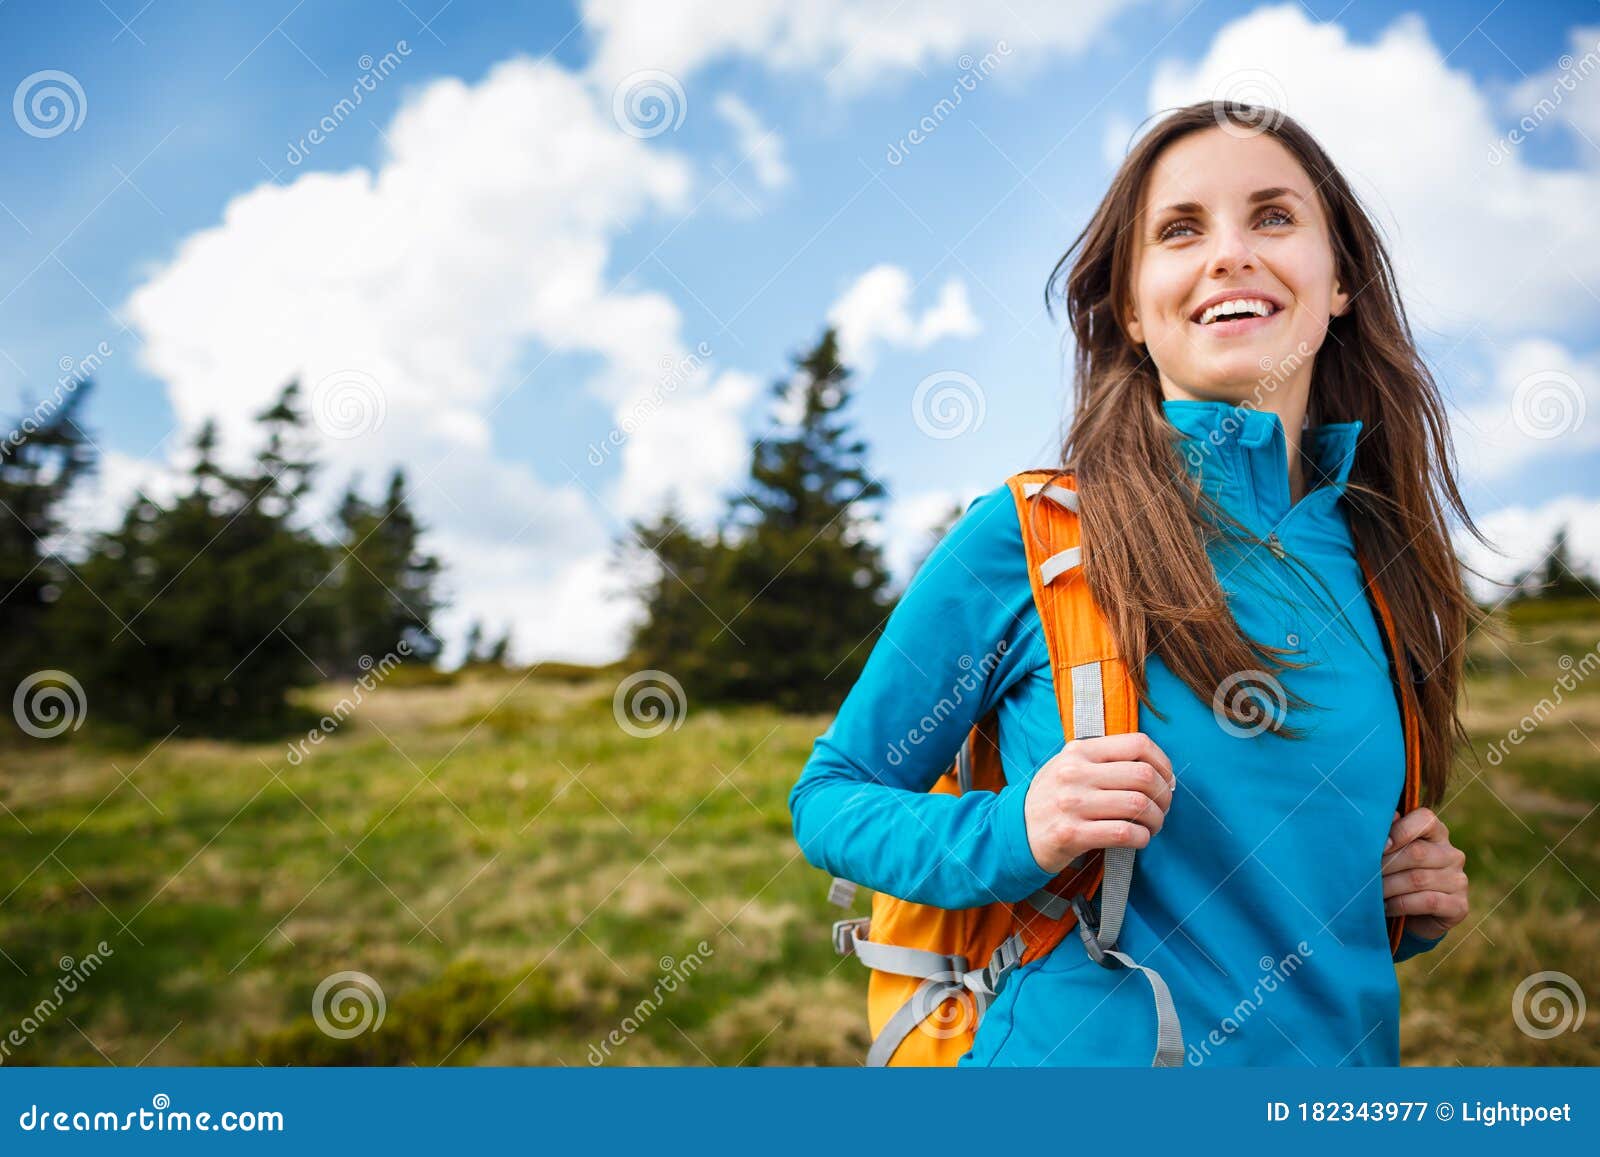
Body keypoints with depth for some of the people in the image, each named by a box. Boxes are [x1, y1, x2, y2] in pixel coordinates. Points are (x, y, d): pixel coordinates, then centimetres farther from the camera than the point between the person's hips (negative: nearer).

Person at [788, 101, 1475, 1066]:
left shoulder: (1376, 559, 0)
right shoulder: (1024, 539, -14)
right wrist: (1014, 835, -24)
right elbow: (829, 795, -7)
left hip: (1345, 1045, 5)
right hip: (1084, 1054, -4)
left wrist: (1420, 899, -6)